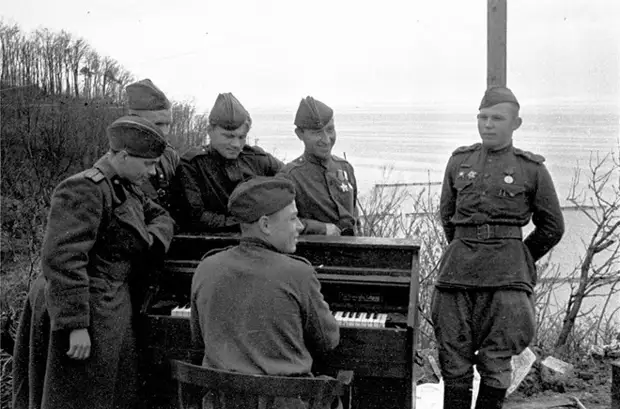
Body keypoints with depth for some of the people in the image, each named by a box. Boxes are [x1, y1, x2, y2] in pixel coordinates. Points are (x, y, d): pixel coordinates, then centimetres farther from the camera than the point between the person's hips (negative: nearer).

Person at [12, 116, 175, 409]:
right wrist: (75, 326, -27)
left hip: (111, 307, 9)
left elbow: (161, 217, 24)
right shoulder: (84, 190, -18)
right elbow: (61, 259, -24)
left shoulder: (125, 188, 13)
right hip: (87, 315, -9)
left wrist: (151, 239, -1)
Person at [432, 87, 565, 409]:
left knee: (495, 363, 2)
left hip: (506, 275, -2)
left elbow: (552, 227, 11)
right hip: (457, 268, 3)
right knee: (454, 360, 5)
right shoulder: (459, 161, 10)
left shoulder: (532, 169, 1)